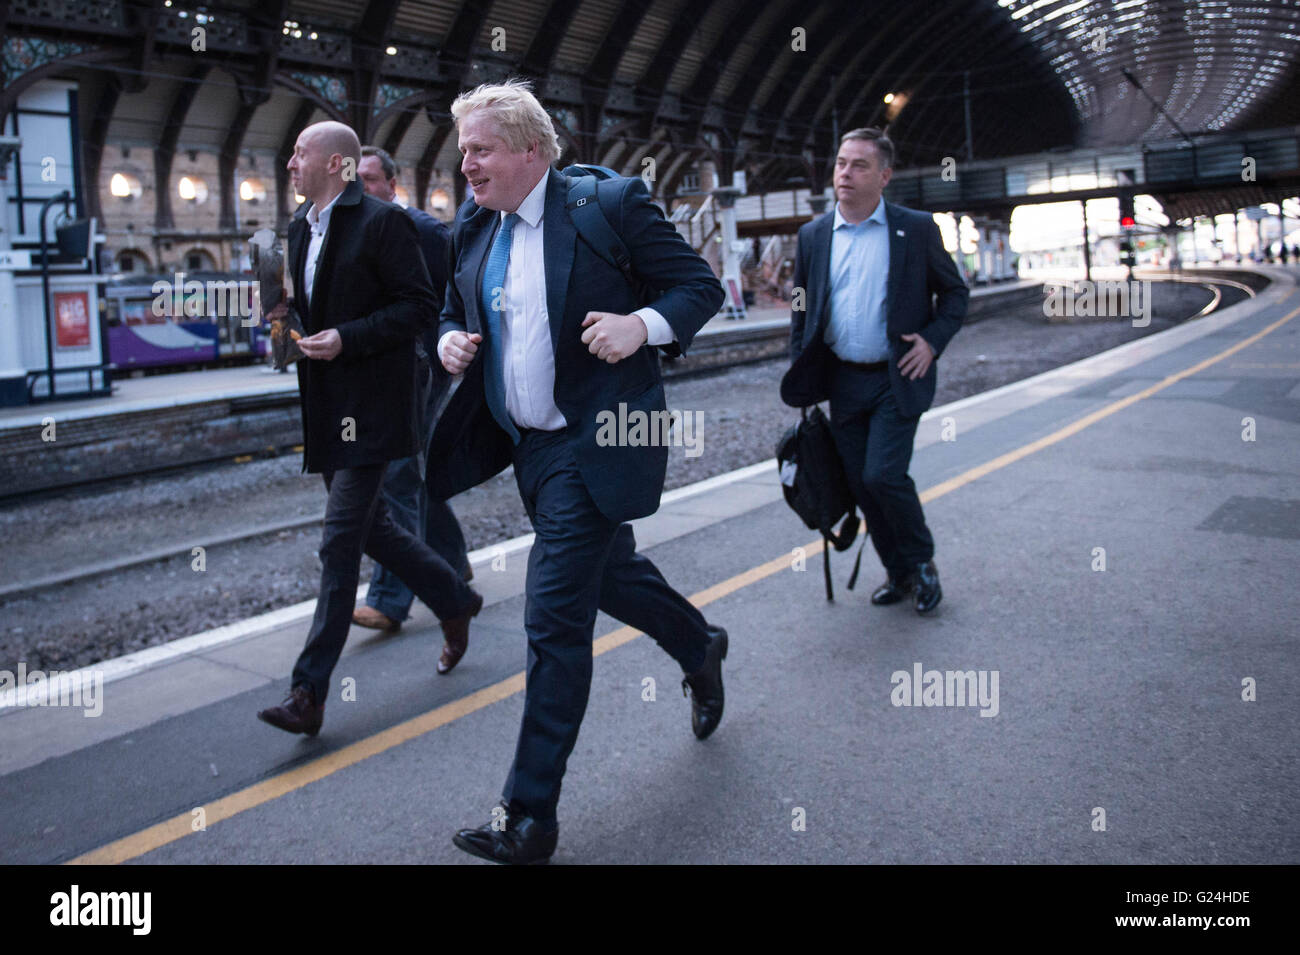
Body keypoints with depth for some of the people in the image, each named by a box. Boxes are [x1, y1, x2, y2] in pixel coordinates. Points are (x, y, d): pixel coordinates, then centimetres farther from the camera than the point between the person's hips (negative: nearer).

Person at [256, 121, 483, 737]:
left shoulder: (382, 222, -10)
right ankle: (454, 600, 36)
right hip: (325, 407, 9)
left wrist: (347, 338, -21)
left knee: (339, 541, -8)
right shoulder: (301, 227, 16)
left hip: (370, 405, -9)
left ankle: (309, 691, -4)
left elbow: (419, 306, -14)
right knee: (368, 526, 15)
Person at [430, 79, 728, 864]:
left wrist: (643, 324, -27)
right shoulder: (474, 227, 8)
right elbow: (456, 309, 20)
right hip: (531, 445, 8)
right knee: (608, 571, 23)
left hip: (596, 443, -7)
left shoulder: (610, 203, -11)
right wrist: (452, 339, -3)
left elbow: (702, 286, -9)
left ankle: (530, 818, 4)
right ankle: (701, 648, 53)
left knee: (556, 617, -8)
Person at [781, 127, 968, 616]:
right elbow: (801, 310, 12)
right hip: (843, 382, 4)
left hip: (897, 379, -4)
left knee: (882, 475, -14)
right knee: (861, 484, 7)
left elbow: (955, 292, 7)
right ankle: (900, 573, 25)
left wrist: (933, 339, -9)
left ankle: (923, 561, 12)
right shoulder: (813, 235, 6)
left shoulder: (917, 229, -2)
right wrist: (801, 379, 6)